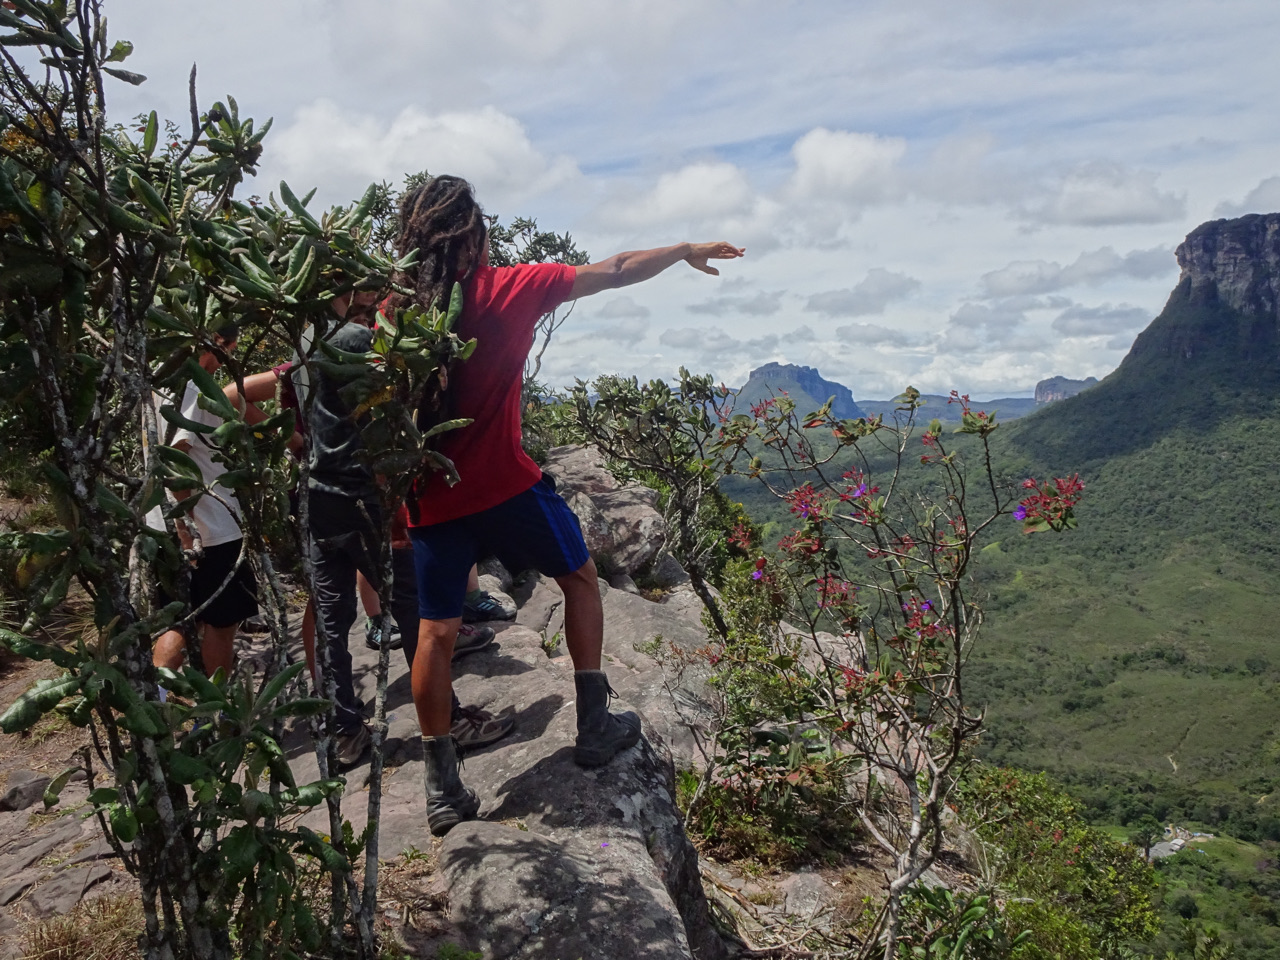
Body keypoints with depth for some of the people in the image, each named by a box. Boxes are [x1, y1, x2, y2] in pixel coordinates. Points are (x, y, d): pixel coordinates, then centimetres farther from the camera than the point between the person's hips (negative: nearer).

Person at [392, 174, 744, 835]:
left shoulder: (394, 312, 2)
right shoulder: (507, 290, -6)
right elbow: (614, 272, 2)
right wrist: (687, 251, 17)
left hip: (430, 498, 4)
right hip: (504, 485, -3)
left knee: (436, 633, 10)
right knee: (578, 577, 19)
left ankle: (442, 787, 18)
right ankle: (595, 724, 23)